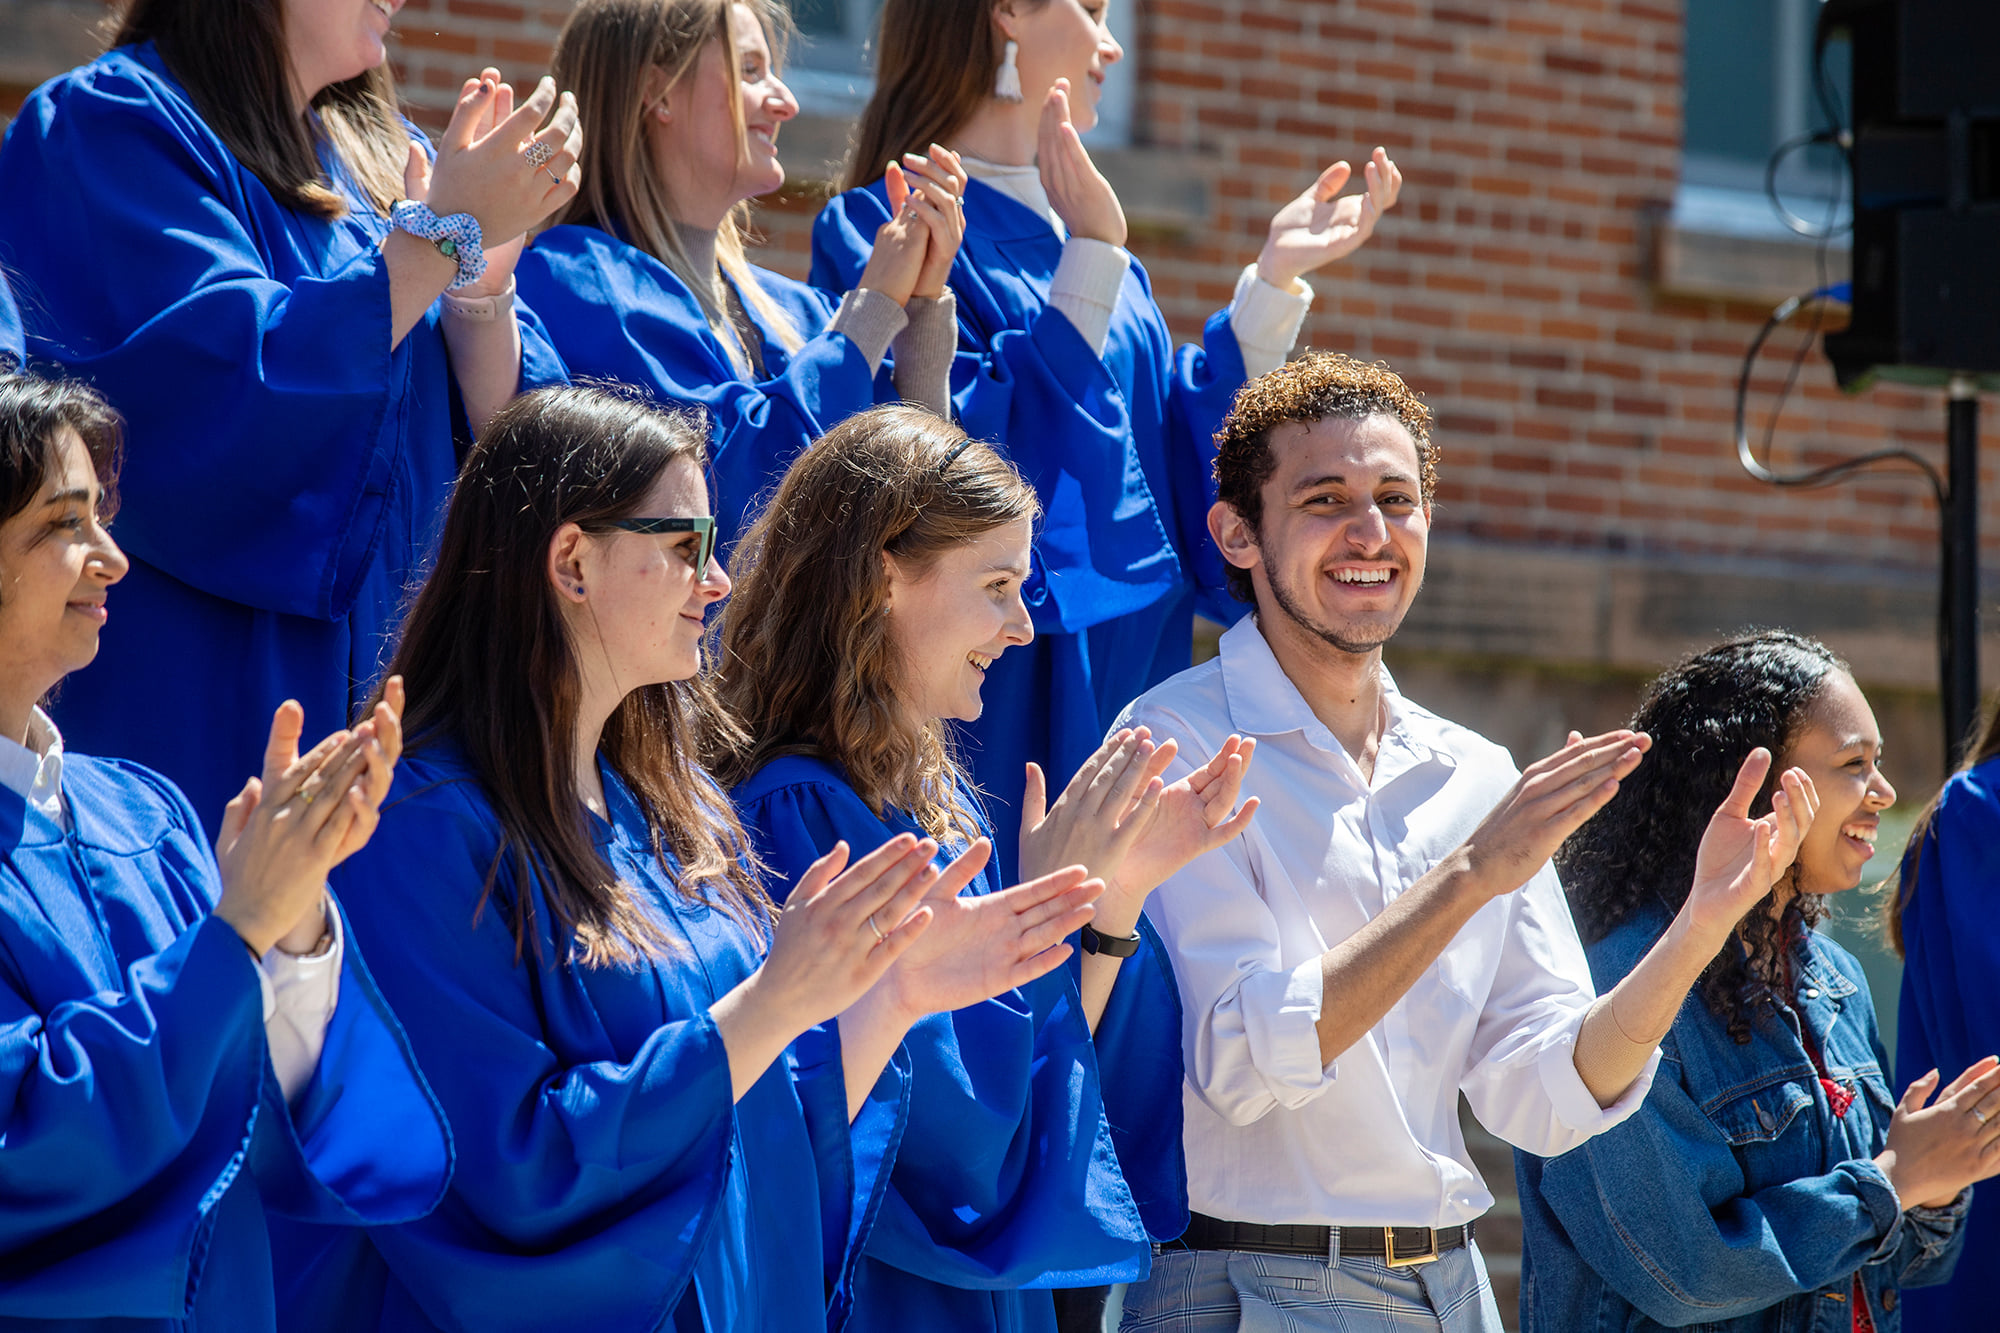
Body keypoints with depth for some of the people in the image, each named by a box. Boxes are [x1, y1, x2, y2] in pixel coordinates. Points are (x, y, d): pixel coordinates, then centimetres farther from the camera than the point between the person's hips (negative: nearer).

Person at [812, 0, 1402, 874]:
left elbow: (1177, 448, 14)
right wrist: (1089, 262, -19)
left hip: (1130, 669, 7)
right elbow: (974, 453, -18)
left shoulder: (1086, 239, 19)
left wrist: (1275, 279, 7)